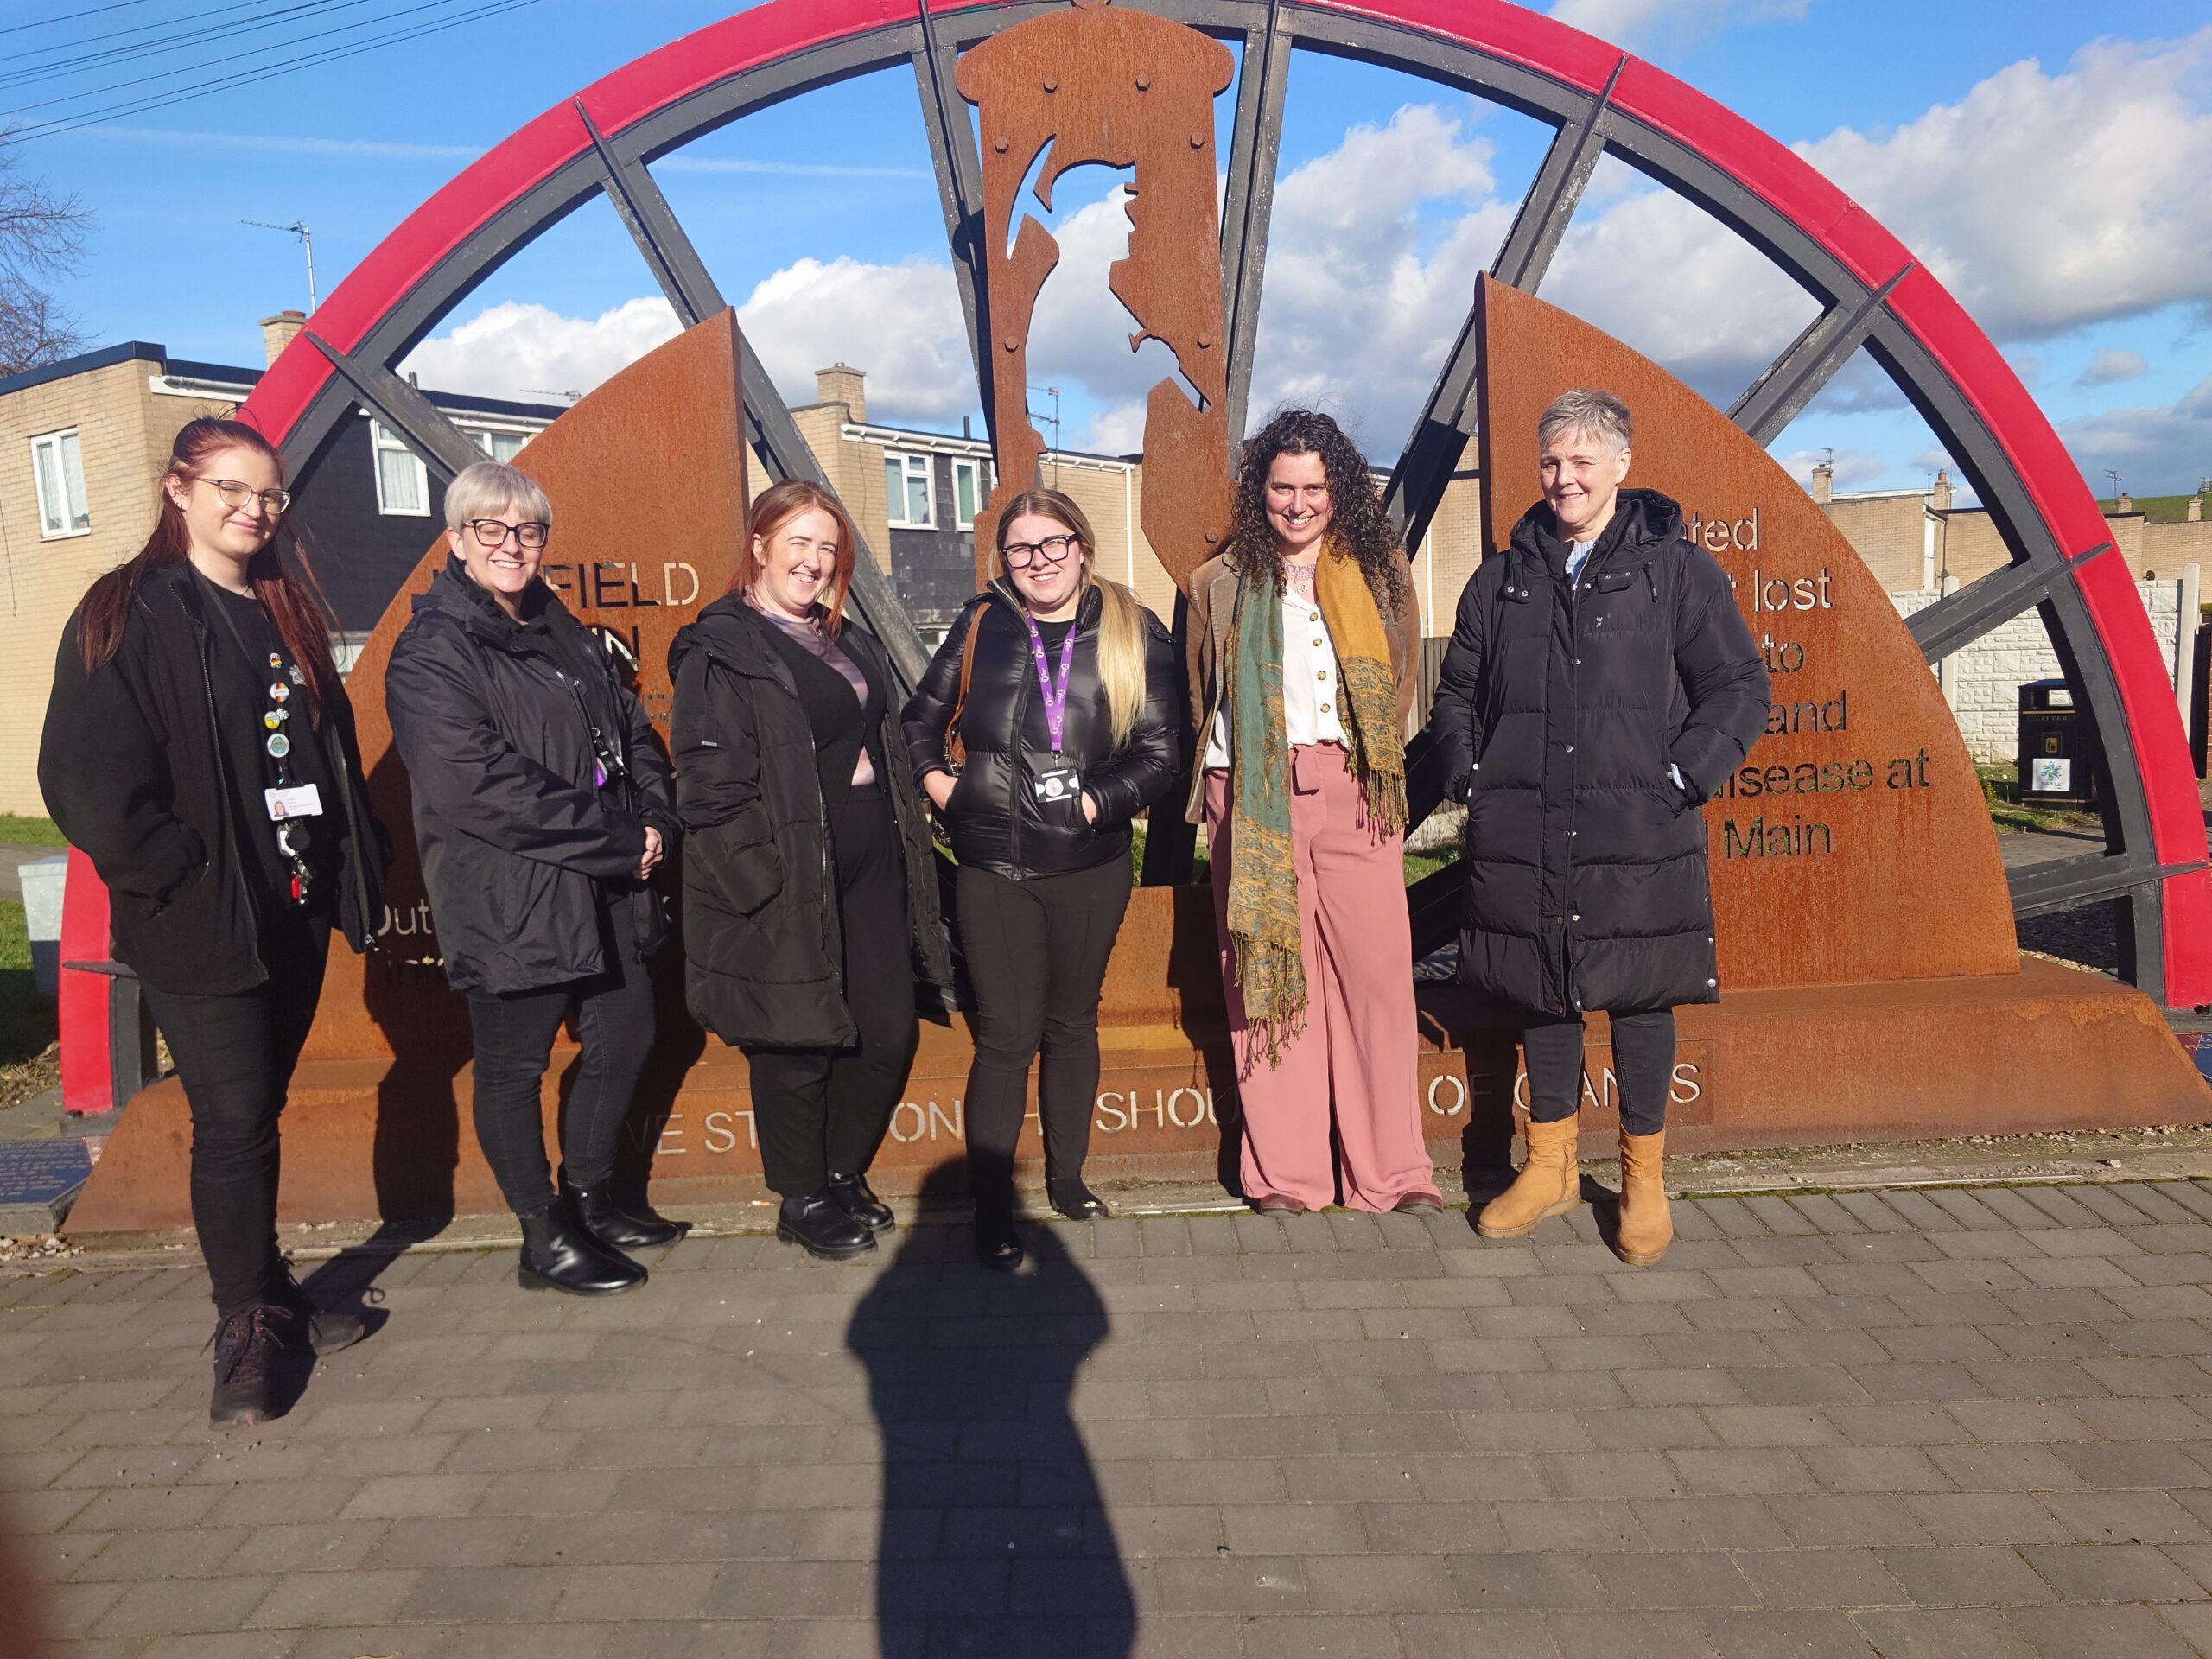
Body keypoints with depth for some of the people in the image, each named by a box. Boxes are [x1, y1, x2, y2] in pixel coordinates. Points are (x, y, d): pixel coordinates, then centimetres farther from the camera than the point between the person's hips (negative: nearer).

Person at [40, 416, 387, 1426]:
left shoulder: (288, 616, 13)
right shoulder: (126, 617, -7)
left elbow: (332, 752, 16)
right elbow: (89, 781, -14)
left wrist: (354, 870, 8)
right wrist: (178, 873, -14)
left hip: (295, 914, 6)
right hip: (200, 925, -6)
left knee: (258, 1112, 16)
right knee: (234, 1122, -3)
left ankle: (263, 1297, 29)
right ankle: (246, 1327, 13)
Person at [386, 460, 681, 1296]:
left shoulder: (564, 635, 15)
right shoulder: (431, 653, -10)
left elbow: (633, 734, 17)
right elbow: (484, 787, -21)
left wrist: (654, 820, -3)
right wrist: (616, 841, -18)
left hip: (608, 893, 8)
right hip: (509, 902, -8)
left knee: (626, 1036, 15)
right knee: (514, 1068, 5)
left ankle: (589, 1198, 35)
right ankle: (545, 1241, 21)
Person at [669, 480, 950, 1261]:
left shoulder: (850, 642, 16)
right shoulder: (720, 649, -10)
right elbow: (710, 786, -16)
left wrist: (907, 838, 13)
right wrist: (763, 881, -19)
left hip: (870, 867, 8)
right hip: (789, 881, -7)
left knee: (891, 1032, 10)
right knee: (798, 1044, 5)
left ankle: (842, 1172, 32)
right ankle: (802, 1200, 26)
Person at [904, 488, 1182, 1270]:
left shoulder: (1133, 634, 0)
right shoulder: (981, 626, 3)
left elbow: (1160, 753, -3)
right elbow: (922, 717, 15)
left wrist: (1097, 800, -15)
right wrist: (936, 779, -1)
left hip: (1090, 865, 1)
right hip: (992, 866, -1)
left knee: (1072, 1023, 16)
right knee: (1006, 1035, 0)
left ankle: (1066, 1177, 33)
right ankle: (992, 1209, 12)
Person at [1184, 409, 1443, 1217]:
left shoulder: (1380, 569, 12)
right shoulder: (1221, 582, 10)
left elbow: (1403, 680, 18)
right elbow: (1199, 697, 17)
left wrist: (1373, 760, 12)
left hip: (1351, 793, 1)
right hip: (1254, 797, 0)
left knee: (1377, 971, -2)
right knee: (1266, 973, 0)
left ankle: (1390, 1169, 8)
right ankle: (1285, 1172, 8)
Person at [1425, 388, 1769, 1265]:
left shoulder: (1678, 570, 3)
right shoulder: (1501, 581, 12)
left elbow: (1739, 689, 2)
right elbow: (1456, 693, 20)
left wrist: (1682, 777, -9)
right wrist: (1470, 776, 5)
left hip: (1640, 839, -3)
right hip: (1522, 839, 3)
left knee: (1639, 1000, 5)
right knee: (1541, 996, 11)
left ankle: (1643, 1180, 22)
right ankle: (1550, 1168, 27)